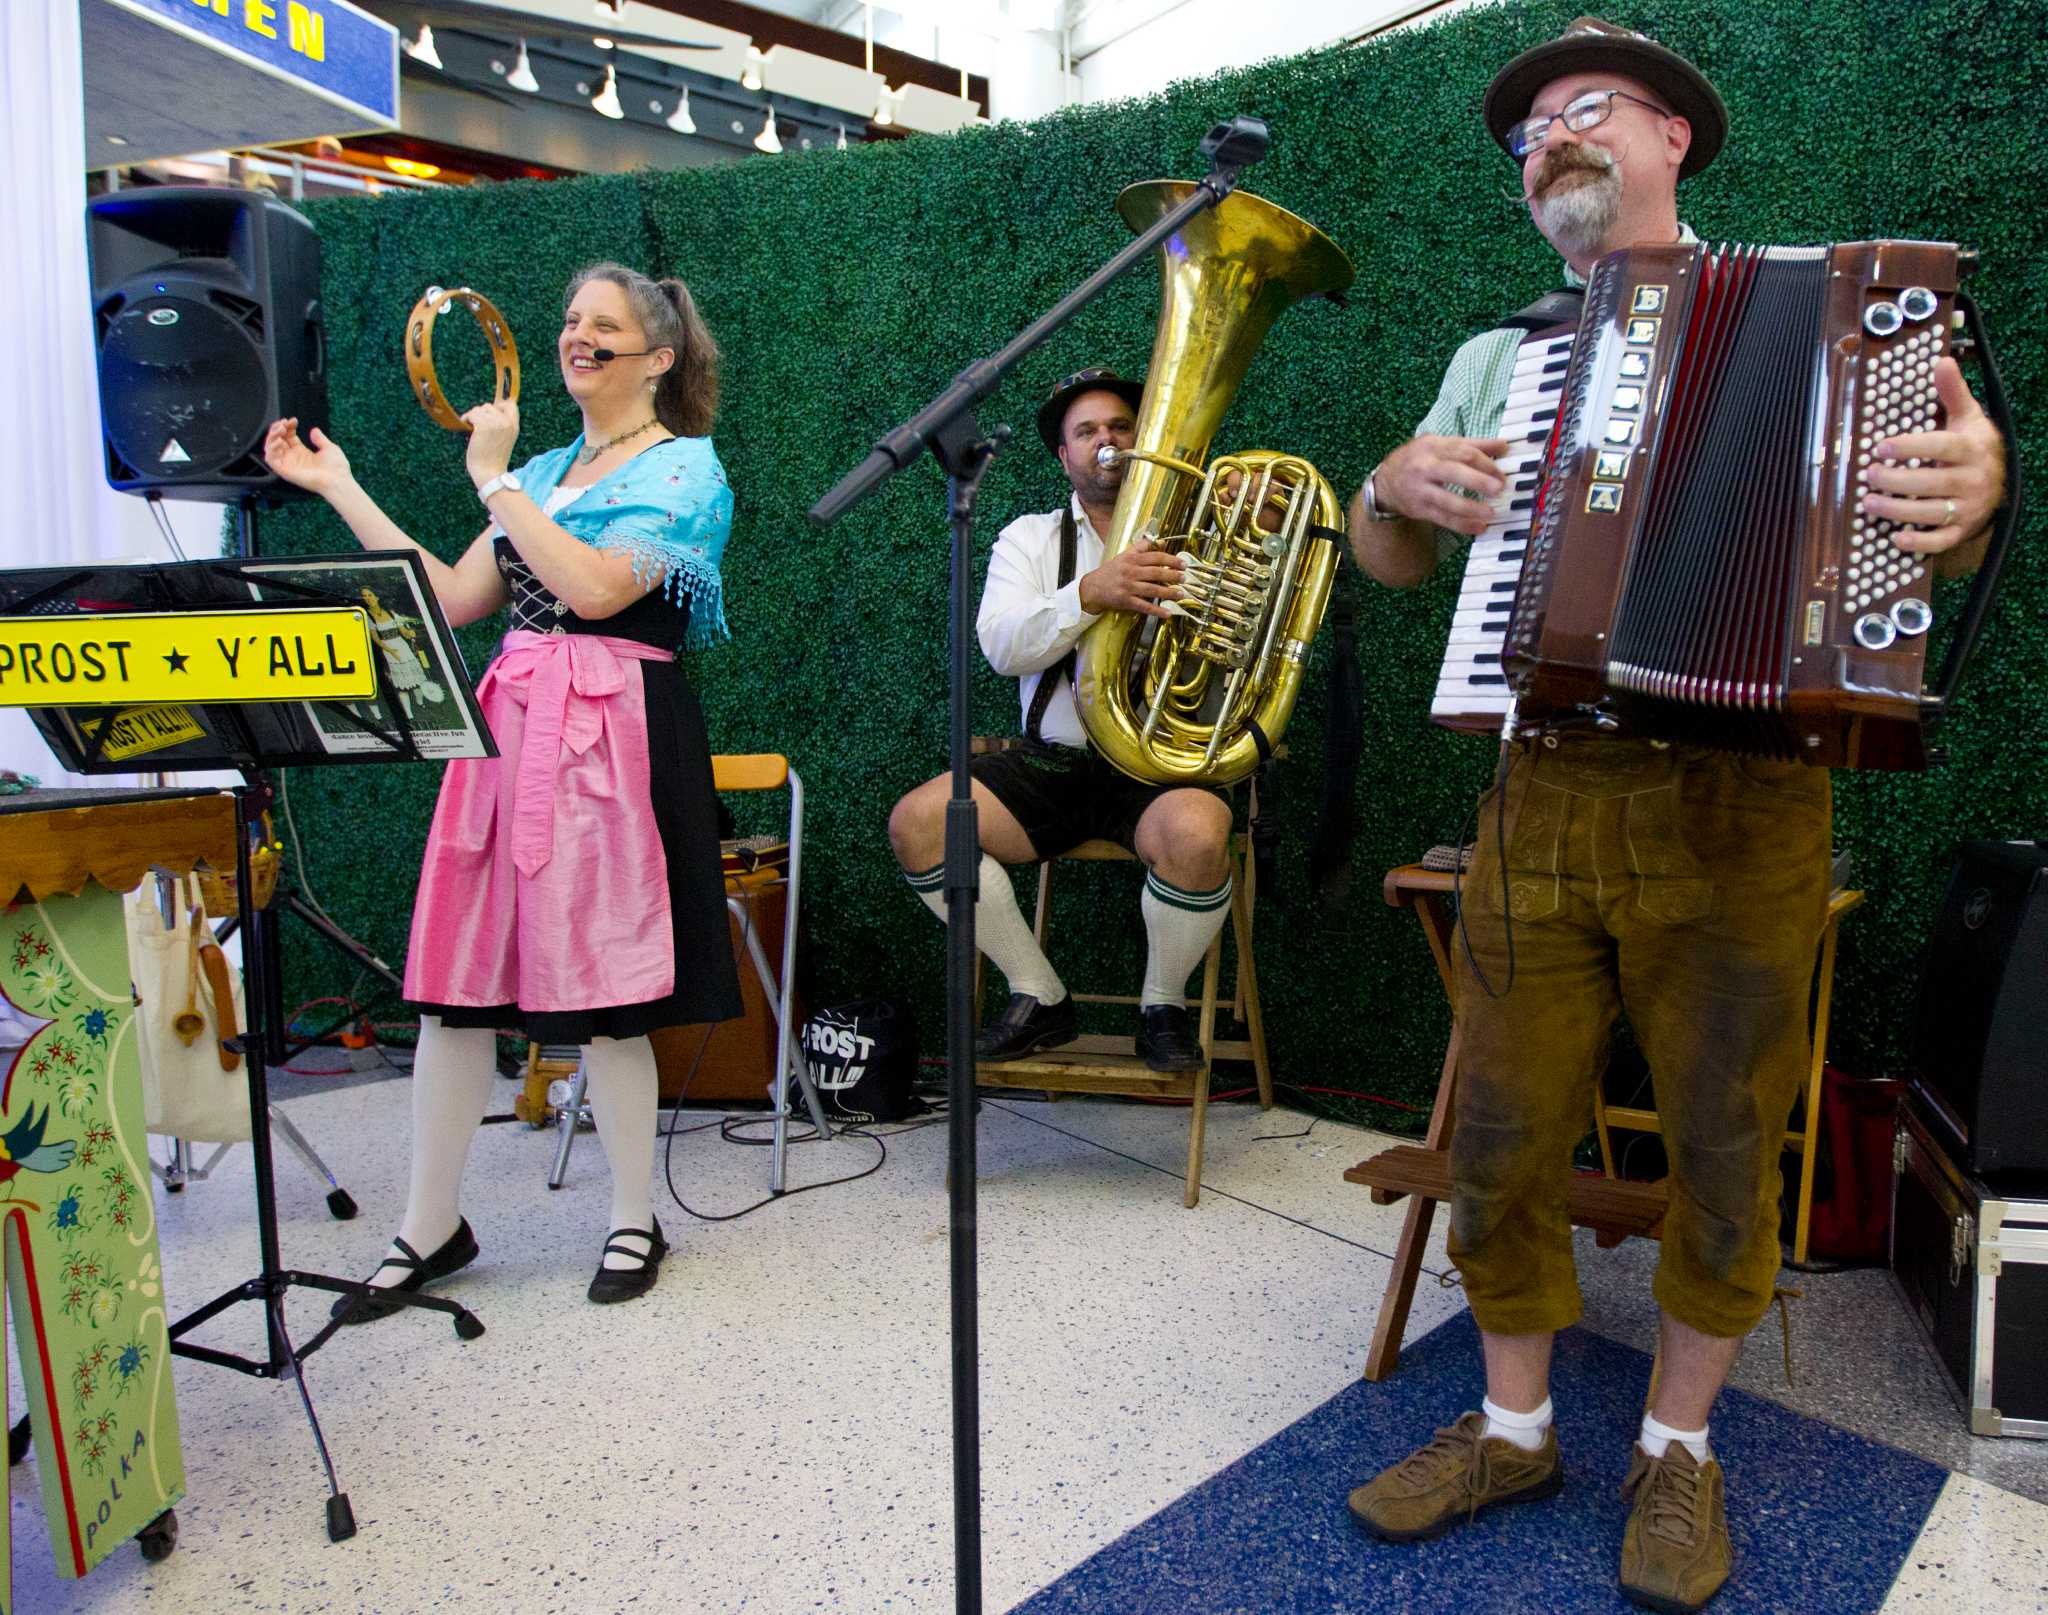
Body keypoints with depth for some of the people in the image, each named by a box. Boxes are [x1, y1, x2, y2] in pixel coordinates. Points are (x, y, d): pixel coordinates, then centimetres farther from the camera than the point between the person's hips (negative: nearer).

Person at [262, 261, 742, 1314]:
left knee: (601, 987, -2)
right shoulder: (545, 471, 21)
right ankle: (430, 1228, 19)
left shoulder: (684, 468, -1)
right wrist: (339, 489, 17)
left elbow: (594, 588, -17)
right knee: (455, 975, 5)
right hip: (509, 720, 7)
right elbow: (453, 600, 14)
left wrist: (494, 478, -9)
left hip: (612, 731, -7)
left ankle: (634, 1219, 16)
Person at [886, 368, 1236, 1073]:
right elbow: (1001, 646, -6)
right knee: (917, 821, -19)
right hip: (1052, 758, 2)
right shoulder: (1030, 538, 14)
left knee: (1196, 837, -36)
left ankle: (1164, 1007, -6)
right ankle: (1040, 999, -3)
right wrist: (1091, 593, -25)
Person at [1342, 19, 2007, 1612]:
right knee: (1503, 1135, 7)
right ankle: (1516, 1428, 28)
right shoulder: (1494, 357, 17)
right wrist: (1396, 484, -3)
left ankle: (1679, 1447, 30)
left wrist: (1973, 480, -18)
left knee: (1725, 1143, 8)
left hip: (1736, 808, -2)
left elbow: (1923, 545, 5)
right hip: (1539, 804, 3)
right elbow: (1391, 564, 19)